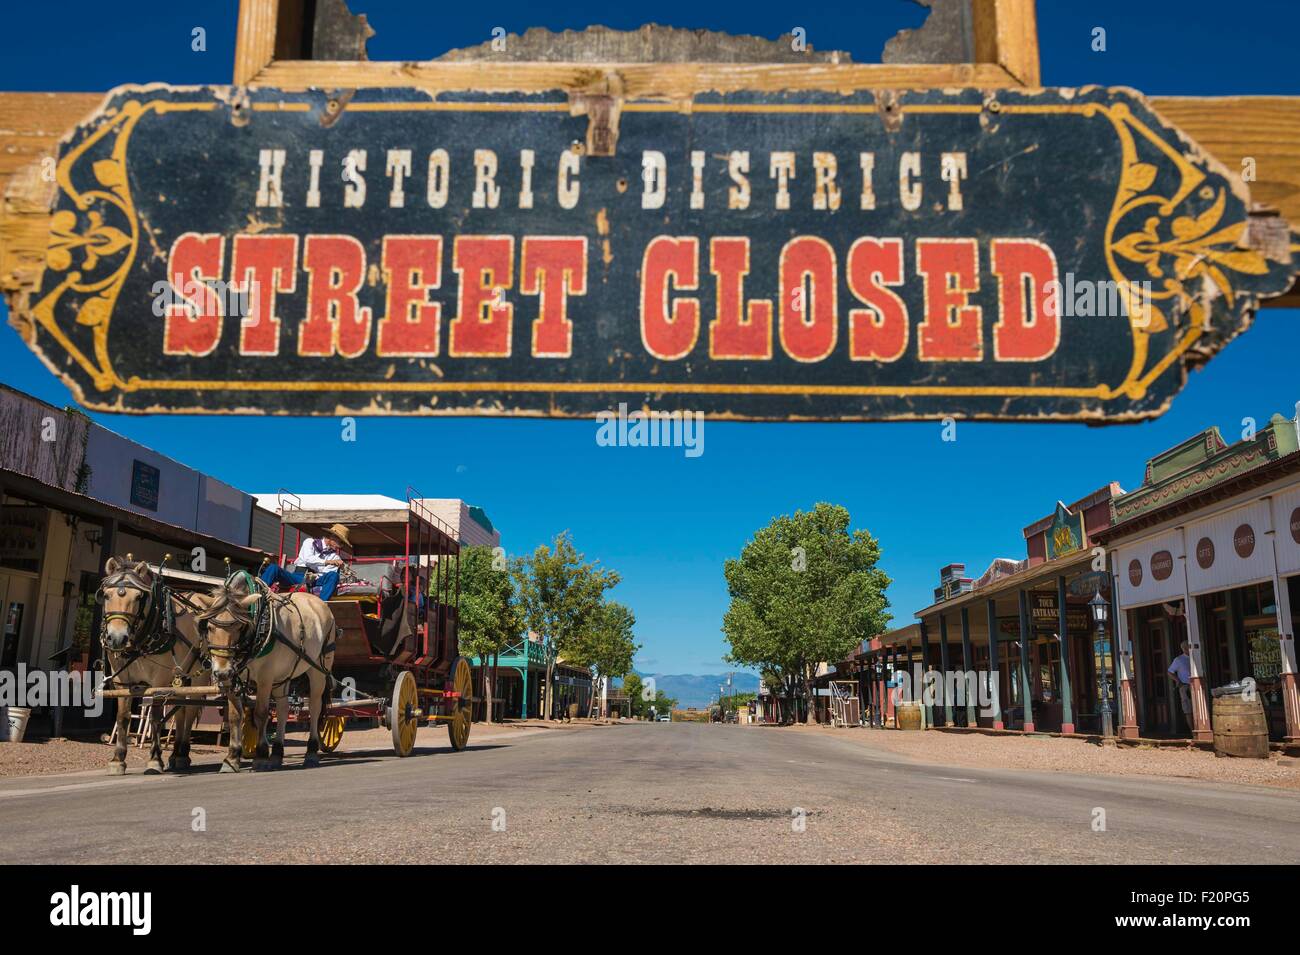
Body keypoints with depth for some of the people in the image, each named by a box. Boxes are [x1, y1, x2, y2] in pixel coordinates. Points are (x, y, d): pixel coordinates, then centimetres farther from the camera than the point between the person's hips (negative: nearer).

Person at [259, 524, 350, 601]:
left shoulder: (334, 554, 16)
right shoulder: (310, 542, 11)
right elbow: (308, 559, -8)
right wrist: (327, 562, -16)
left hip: (315, 581, 1)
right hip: (298, 576, 0)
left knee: (333, 575, -29)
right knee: (273, 568, -25)